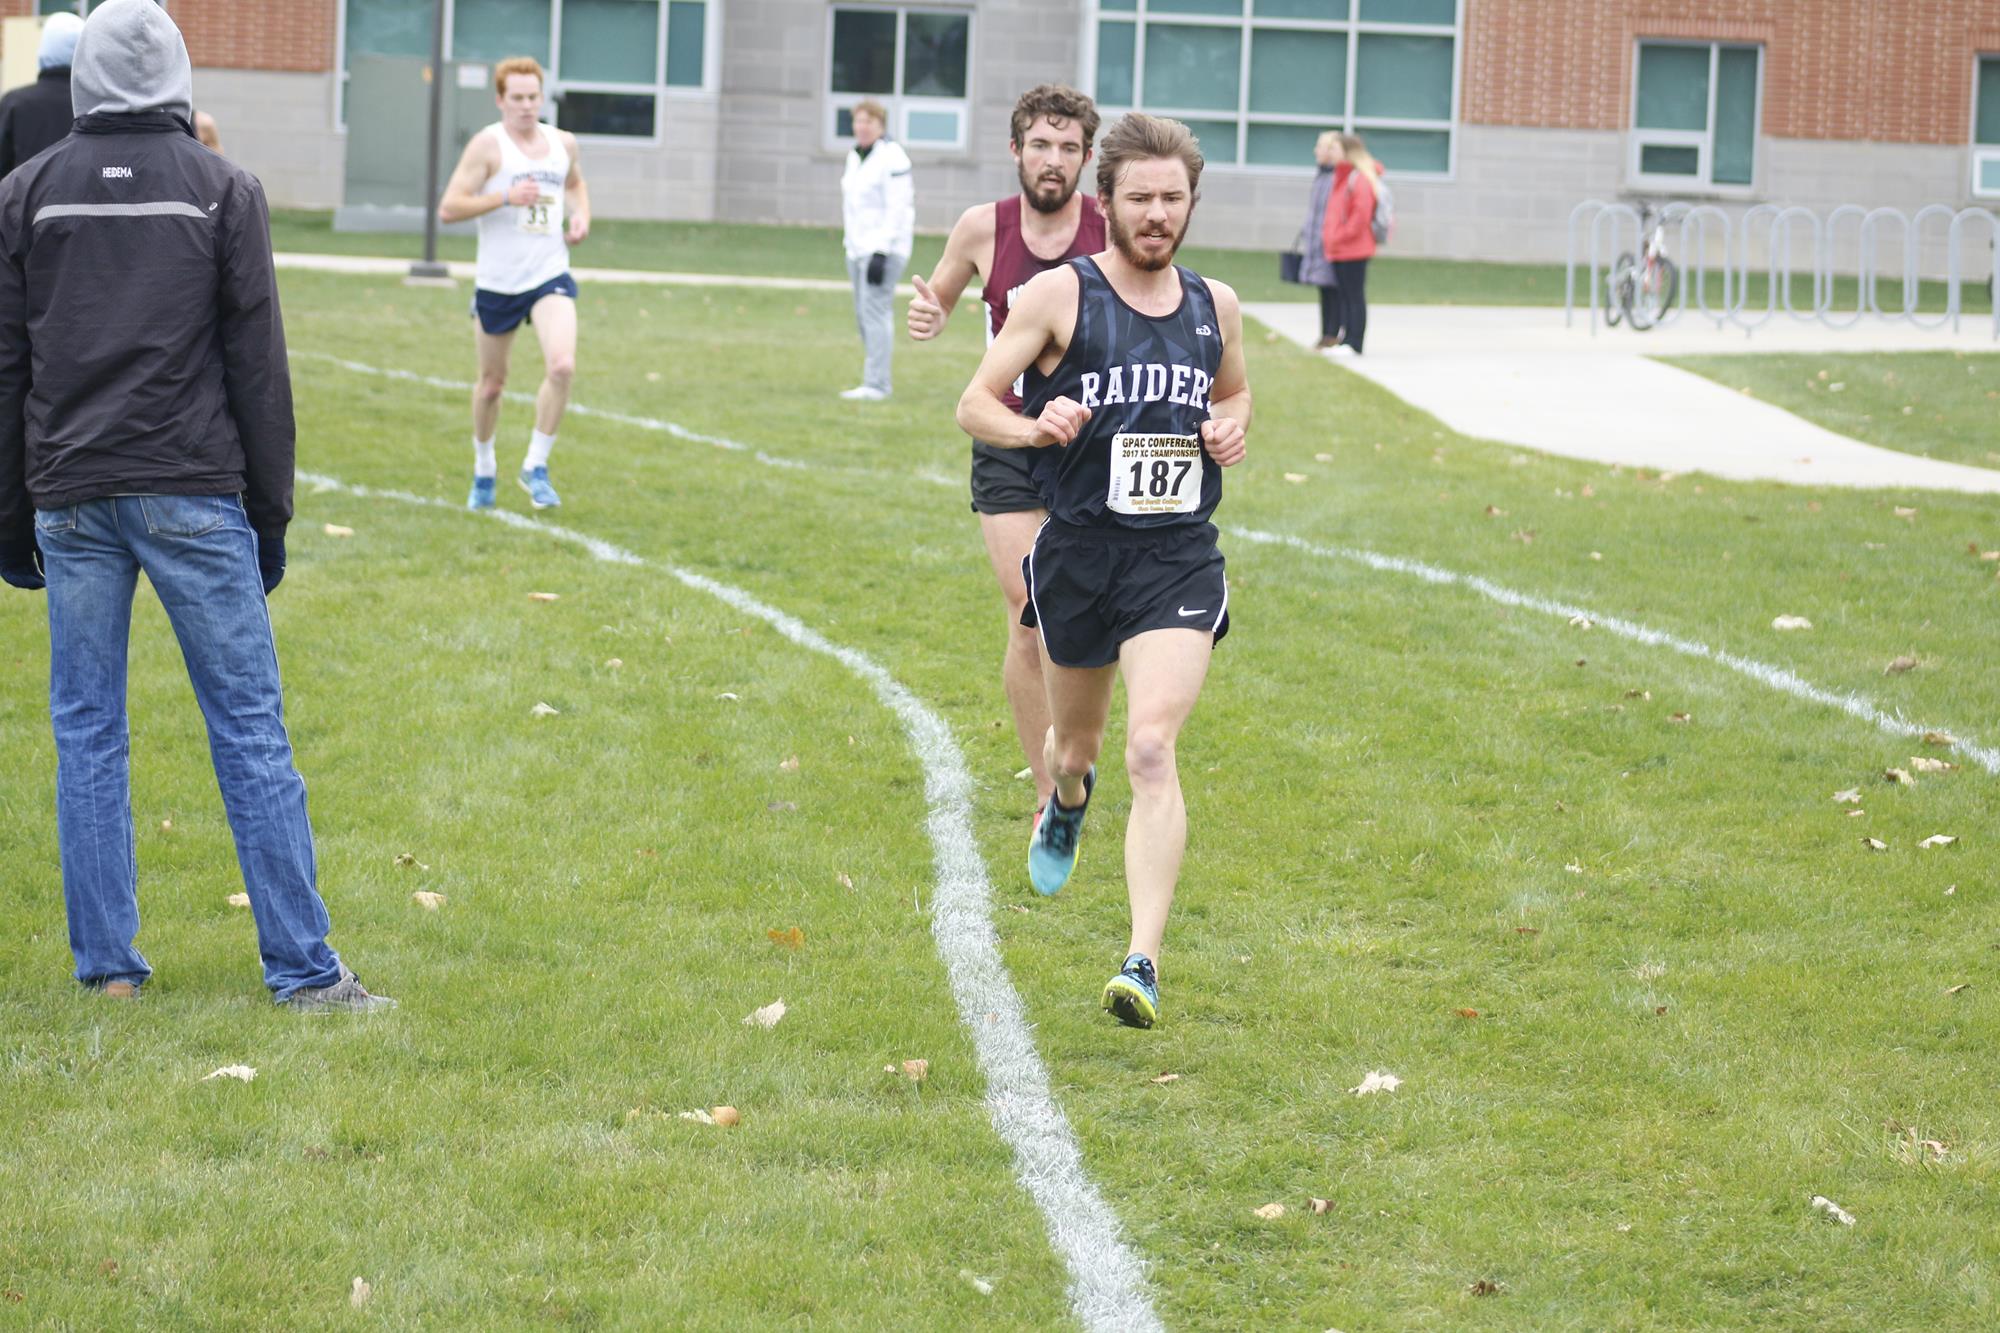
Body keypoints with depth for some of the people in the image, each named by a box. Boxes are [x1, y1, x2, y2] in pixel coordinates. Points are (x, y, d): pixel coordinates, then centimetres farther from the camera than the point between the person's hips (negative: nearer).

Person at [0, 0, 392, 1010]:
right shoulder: (224, 192, 1)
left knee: (87, 733, 8)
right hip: (193, 496, -2)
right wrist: (270, 513, 6)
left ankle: (107, 964, 8)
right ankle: (302, 970, -2)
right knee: (249, 729, -1)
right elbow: (257, 365, 0)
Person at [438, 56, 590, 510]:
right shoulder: (488, 144, -8)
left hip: (550, 276, 2)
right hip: (497, 282, -2)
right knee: (491, 384, 11)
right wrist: (506, 197, -22)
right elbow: (448, 208, -13)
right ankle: (484, 470, 34)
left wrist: (581, 215, 9)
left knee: (562, 366, -21)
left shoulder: (563, 143, 7)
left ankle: (536, 467, -6)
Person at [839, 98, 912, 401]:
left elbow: (897, 208, -16)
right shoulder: (855, 155, 15)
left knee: (874, 312, -14)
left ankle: (876, 385, -15)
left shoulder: (891, 157, -11)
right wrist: (849, 245, 18)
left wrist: (881, 253, -21)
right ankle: (876, 382, 10)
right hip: (859, 248, 9)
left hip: (885, 247, -9)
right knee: (863, 316, 6)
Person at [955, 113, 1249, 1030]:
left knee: (1151, 750, -18)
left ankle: (1144, 963, -23)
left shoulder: (1215, 306, 8)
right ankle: (1066, 805, 59)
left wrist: (1232, 427, 4)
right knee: (1074, 743, 19)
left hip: (1178, 558, 0)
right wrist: (1034, 427, -23)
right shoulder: (1058, 296, -4)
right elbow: (974, 405, -2)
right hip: (1080, 550, 0)